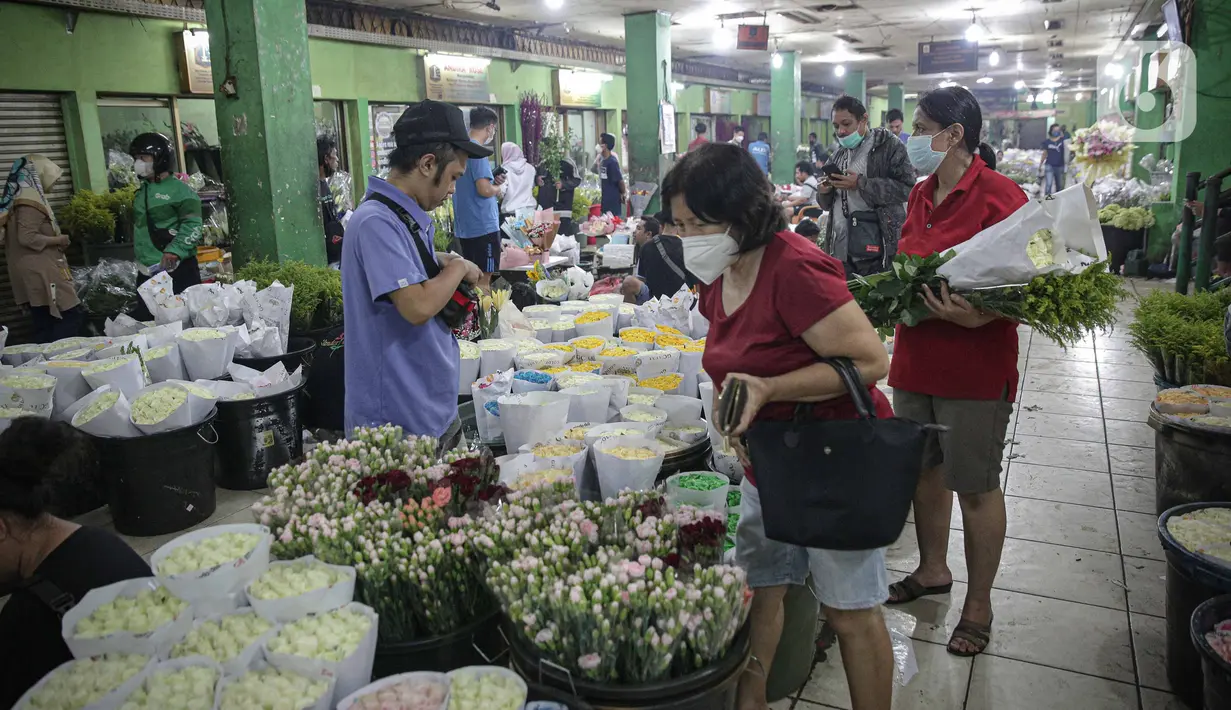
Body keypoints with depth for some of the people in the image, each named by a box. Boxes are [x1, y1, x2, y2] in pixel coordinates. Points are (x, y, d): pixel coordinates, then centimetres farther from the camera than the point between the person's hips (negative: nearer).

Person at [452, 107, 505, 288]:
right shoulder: (477, 150, -15)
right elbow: (485, 190, -23)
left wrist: (493, 180, 12)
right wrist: (497, 188, -2)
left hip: (464, 225, 9)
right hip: (483, 225, -9)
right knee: (483, 278, -3)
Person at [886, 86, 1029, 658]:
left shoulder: (998, 195, -14)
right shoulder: (920, 195, 10)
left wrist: (976, 317, -33)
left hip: (975, 364, -7)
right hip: (916, 357, 8)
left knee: (976, 487, 5)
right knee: (925, 468, 19)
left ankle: (979, 604, 22)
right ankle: (932, 570, 39)